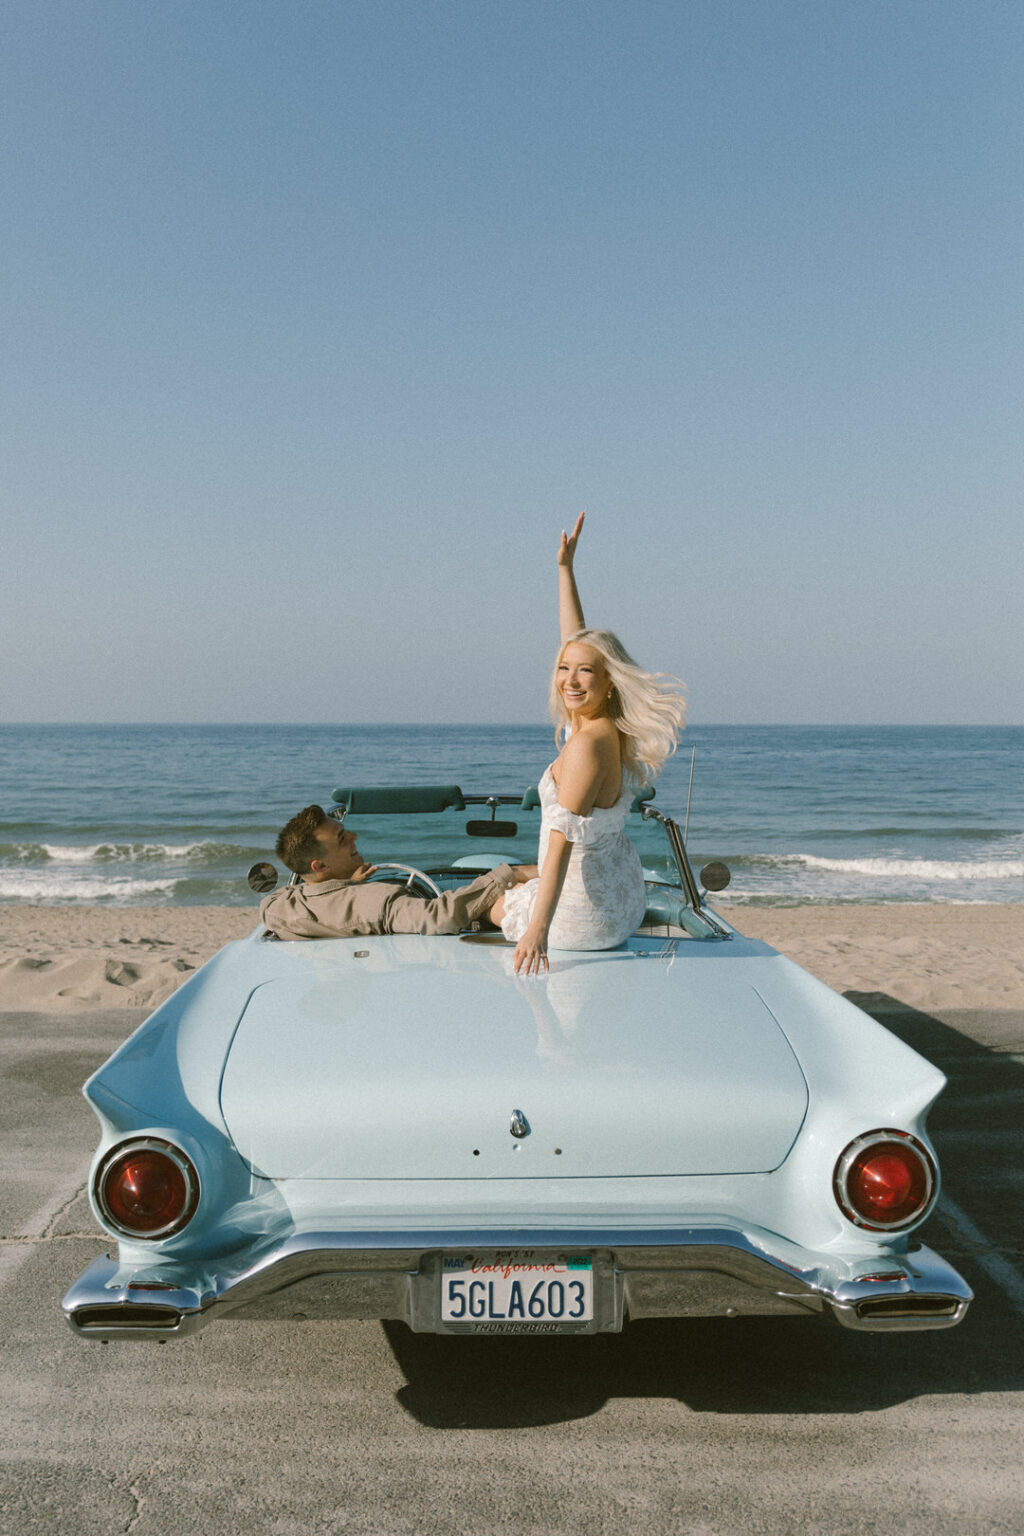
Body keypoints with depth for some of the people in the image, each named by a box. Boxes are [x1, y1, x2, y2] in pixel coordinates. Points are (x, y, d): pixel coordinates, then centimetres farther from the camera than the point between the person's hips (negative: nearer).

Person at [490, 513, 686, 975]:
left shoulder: (587, 745, -27)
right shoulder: (610, 726, -3)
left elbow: (563, 837, -31)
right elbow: (576, 638, 9)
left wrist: (539, 926, -33)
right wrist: (565, 568, 9)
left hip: (584, 915, -8)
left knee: (490, 907, 23)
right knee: (512, 879, 38)